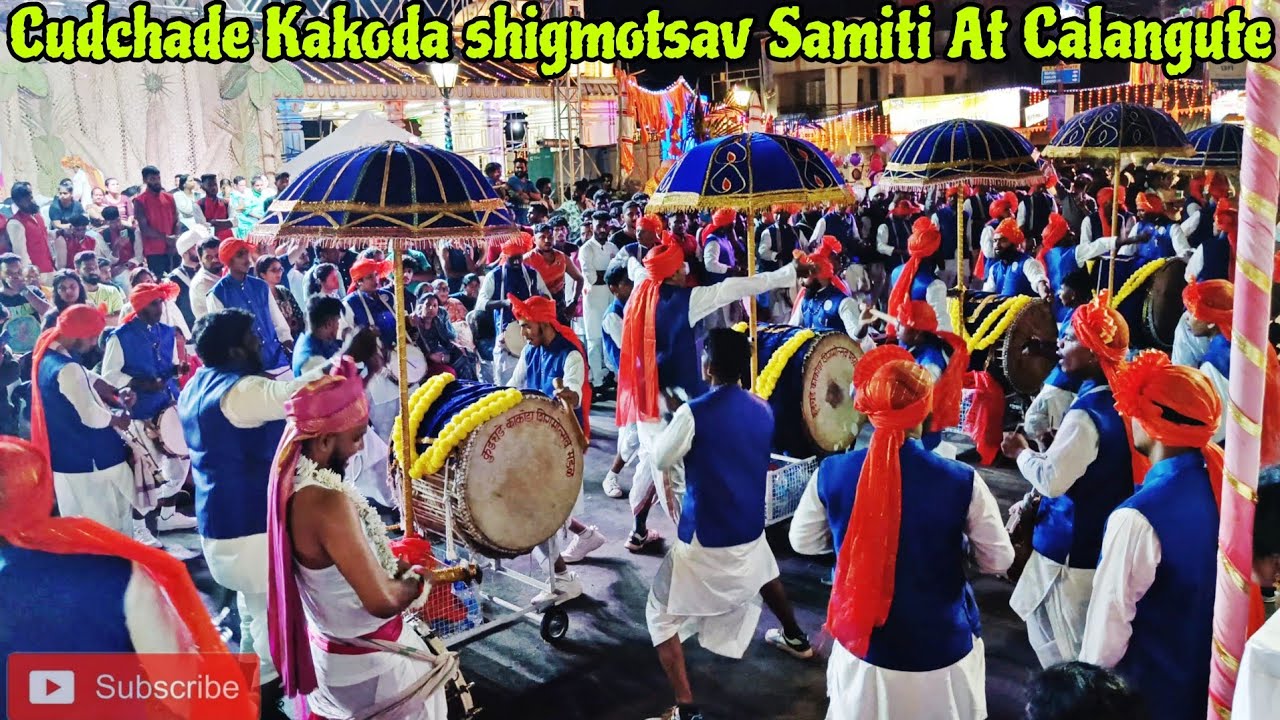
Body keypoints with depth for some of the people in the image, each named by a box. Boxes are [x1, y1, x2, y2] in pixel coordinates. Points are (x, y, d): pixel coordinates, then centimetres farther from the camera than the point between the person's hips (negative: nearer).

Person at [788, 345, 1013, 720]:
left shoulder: (830, 473, -15)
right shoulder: (962, 481, -20)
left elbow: (803, 542, 1)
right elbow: (998, 561, -7)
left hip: (862, 646, 1)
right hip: (941, 650, -1)